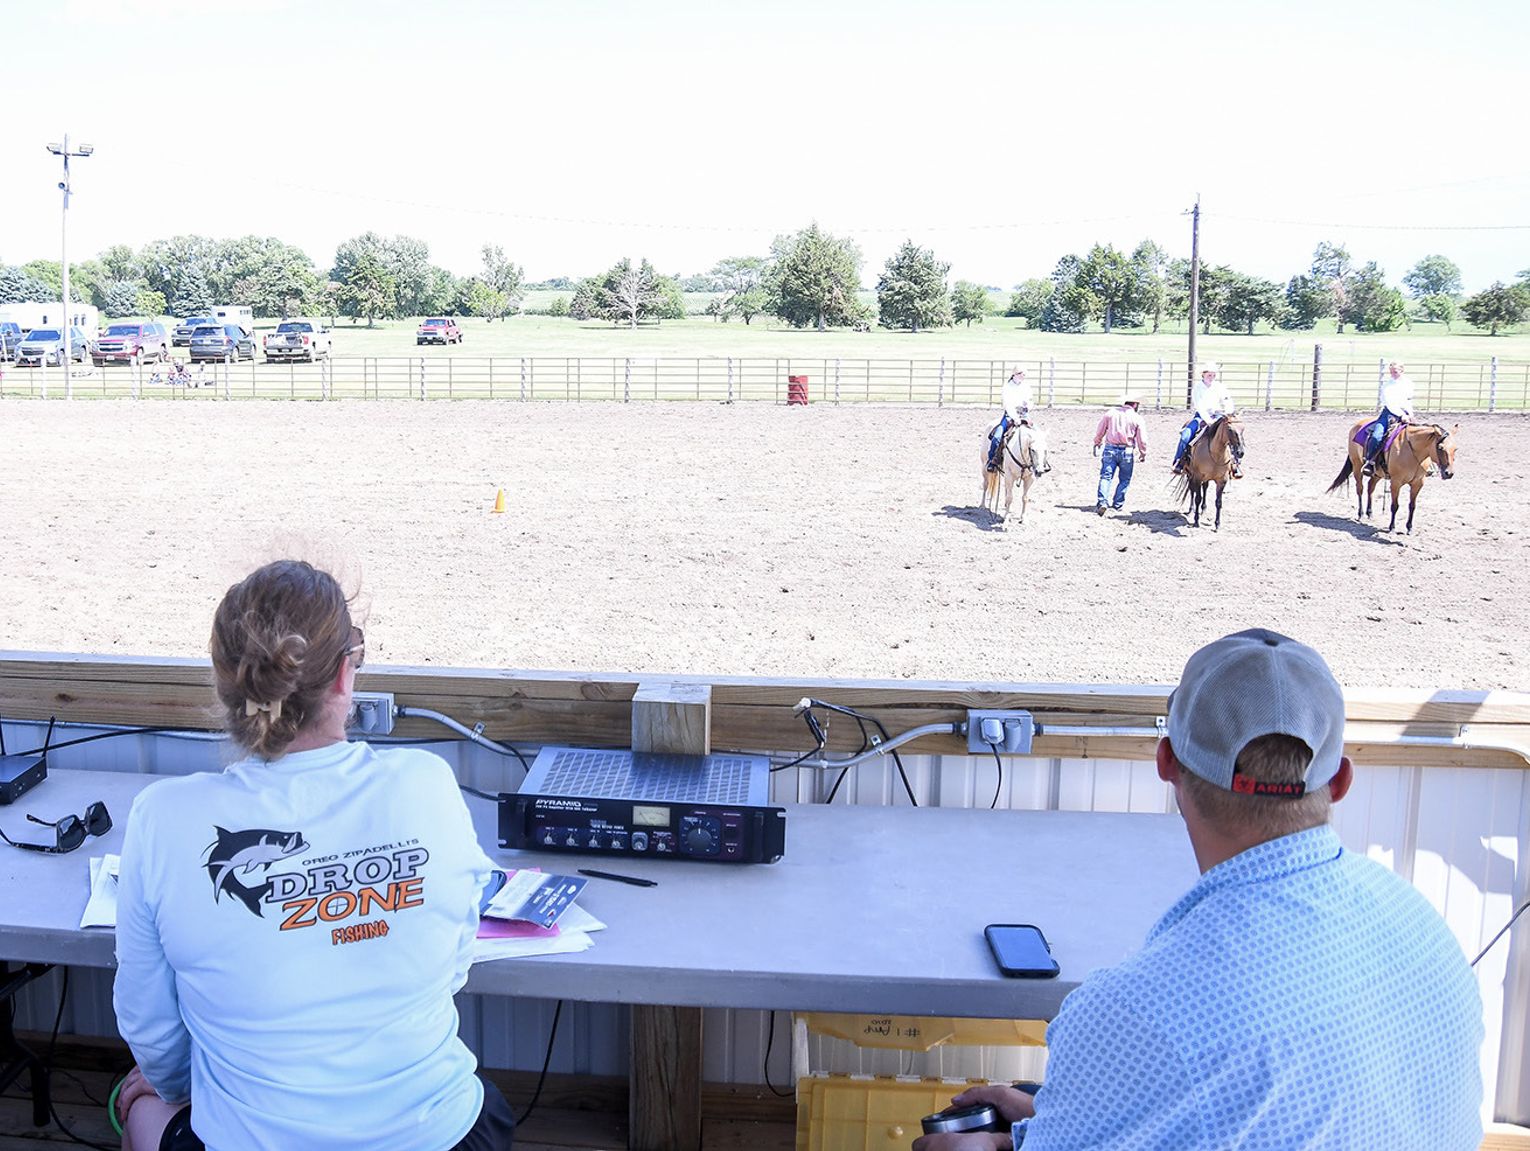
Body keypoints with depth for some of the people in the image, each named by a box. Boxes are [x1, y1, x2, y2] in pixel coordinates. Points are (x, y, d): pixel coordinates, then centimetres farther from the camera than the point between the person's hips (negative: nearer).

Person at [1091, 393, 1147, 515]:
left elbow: (1099, 431, 11)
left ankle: (1101, 502, -18)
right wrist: (1143, 454, 16)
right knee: (1124, 479, 13)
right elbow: (1142, 440, 1)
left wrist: (1097, 443, 30)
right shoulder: (1137, 418, -2)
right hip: (1126, 451, -1)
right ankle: (1117, 504, 13)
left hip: (1110, 449, 1)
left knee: (1105, 476, -1)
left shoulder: (1111, 412, 4)